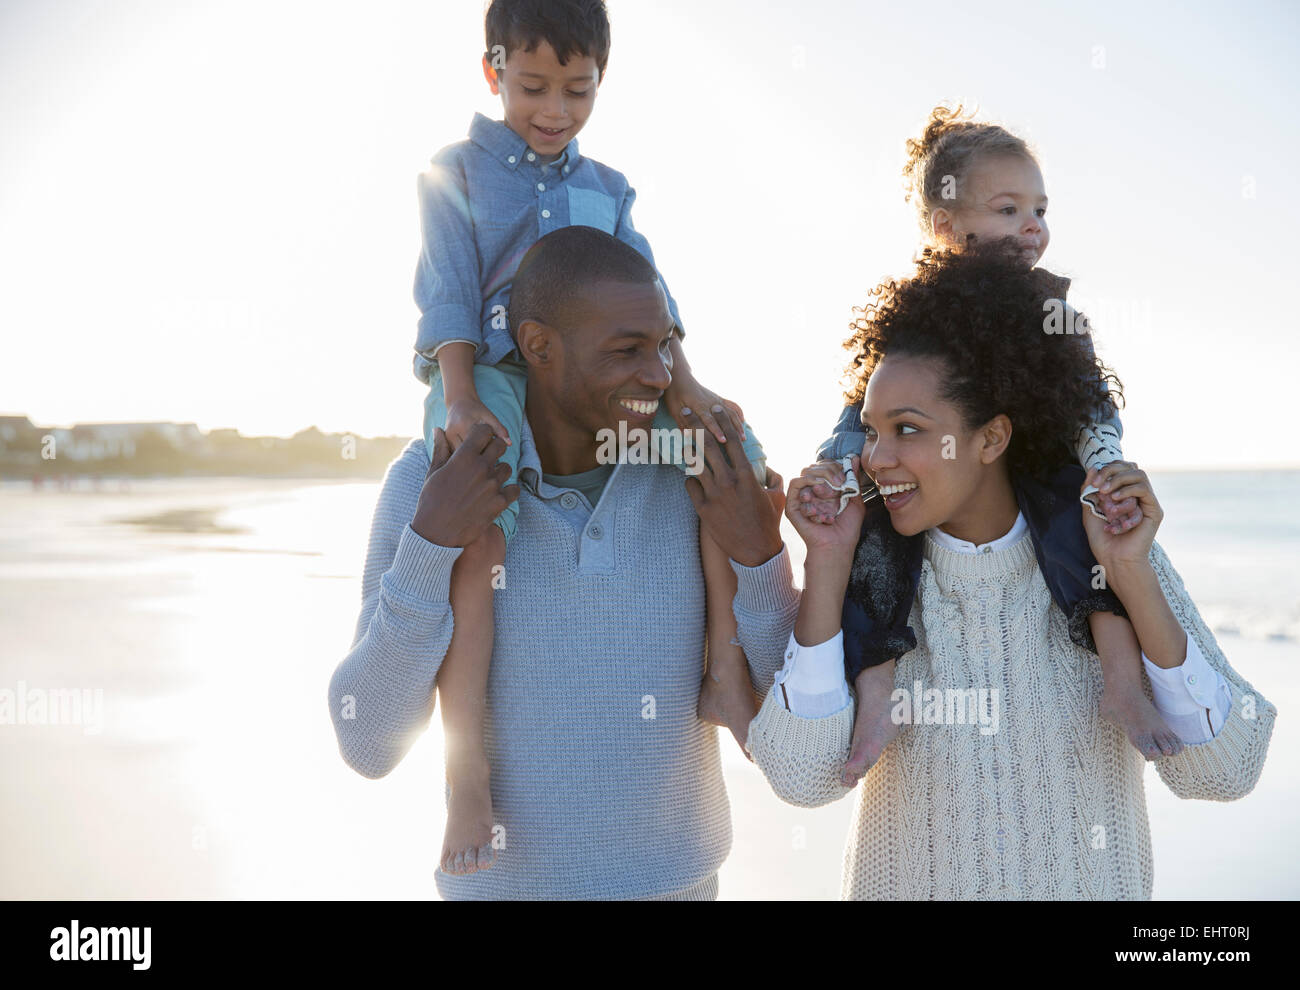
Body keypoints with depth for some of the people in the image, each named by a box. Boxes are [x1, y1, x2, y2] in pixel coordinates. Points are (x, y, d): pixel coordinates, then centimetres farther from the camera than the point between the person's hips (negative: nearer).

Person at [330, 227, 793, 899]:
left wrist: (759, 558, -21)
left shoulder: (704, 476, -11)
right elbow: (368, 746, -17)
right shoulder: (427, 482, -14)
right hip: (501, 879, -1)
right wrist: (430, 548, -27)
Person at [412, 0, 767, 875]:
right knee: (479, 530, -33)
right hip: (489, 376, -5)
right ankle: (467, 777, -30)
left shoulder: (608, 189, 20)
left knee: (730, 447, -13)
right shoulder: (456, 171, 7)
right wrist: (462, 404, -19)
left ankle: (726, 673, -9)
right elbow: (451, 291, -4)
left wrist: (682, 383, -9)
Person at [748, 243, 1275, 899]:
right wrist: (826, 564, -22)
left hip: (1088, 882, 0)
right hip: (906, 881, 0)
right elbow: (804, 777, -21)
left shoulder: (1101, 564, -12)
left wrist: (1133, 578, -25)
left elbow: (1222, 773, -17)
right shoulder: (870, 574, -12)